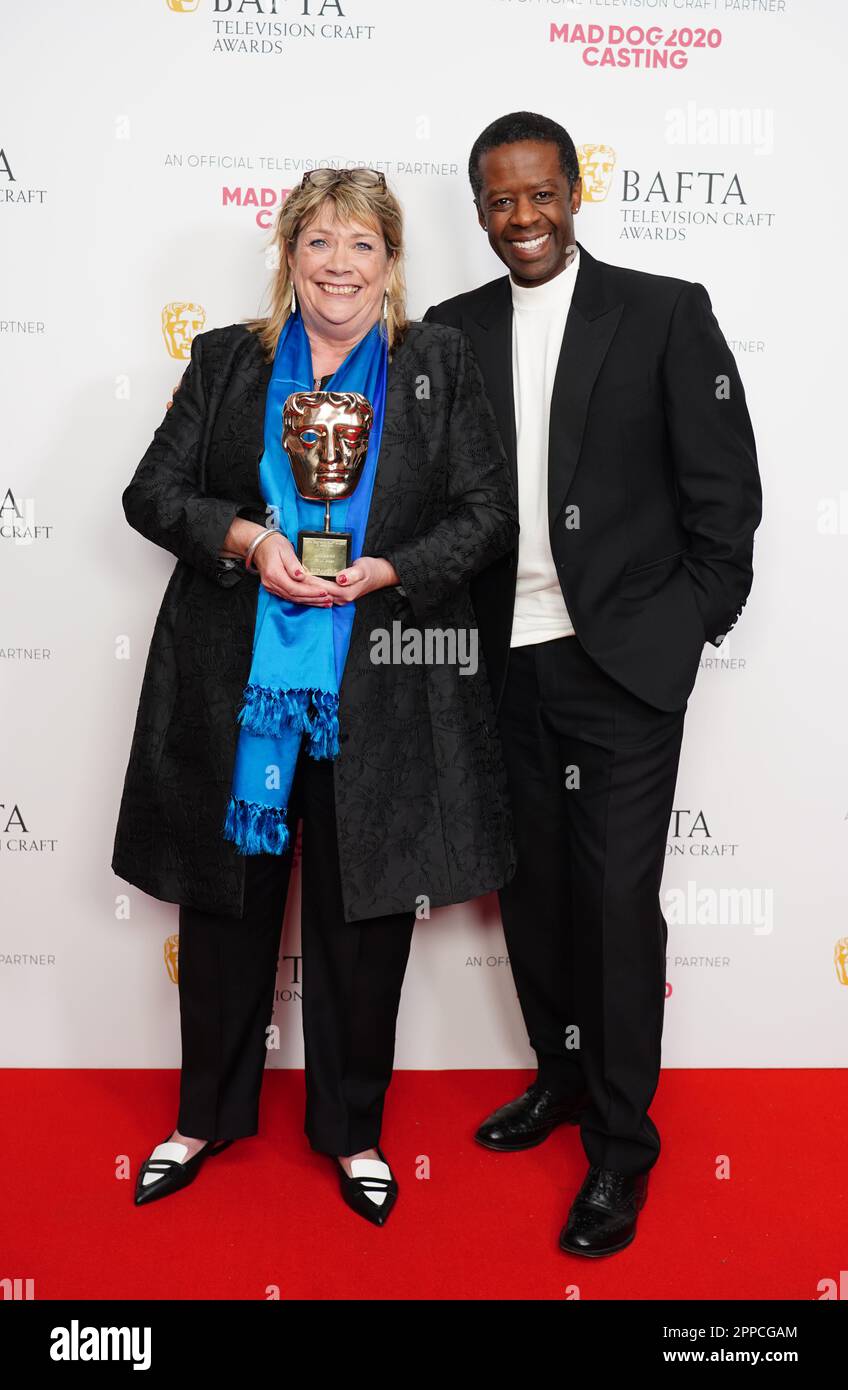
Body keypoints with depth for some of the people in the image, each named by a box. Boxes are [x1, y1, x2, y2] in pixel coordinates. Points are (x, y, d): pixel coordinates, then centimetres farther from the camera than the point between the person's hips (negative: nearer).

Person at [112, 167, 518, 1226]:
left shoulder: (440, 363, 5)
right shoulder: (225, 361, 8)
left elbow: (490, 512, 1)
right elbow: (152, 492, 5)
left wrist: (386, 572, -15)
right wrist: (246, 541, -14)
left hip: (382, 694, -1)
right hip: (235, 686, 1)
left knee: (366, 917, 9)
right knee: (227, 902, 13)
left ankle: (352, 1129, 31)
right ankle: (208, 1114, 36)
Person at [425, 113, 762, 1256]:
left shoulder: (665, 312, -1)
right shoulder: (451, 331, 9)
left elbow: (725, 490, -2)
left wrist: (687, 632, -5)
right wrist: (459, 633, 0)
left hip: (623, 666, -4)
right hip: (504, 666, 4)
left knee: (617, 898, 1)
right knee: (532, 886, 14)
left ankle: (622, 1147, 19)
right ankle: (562, 1076, 36)